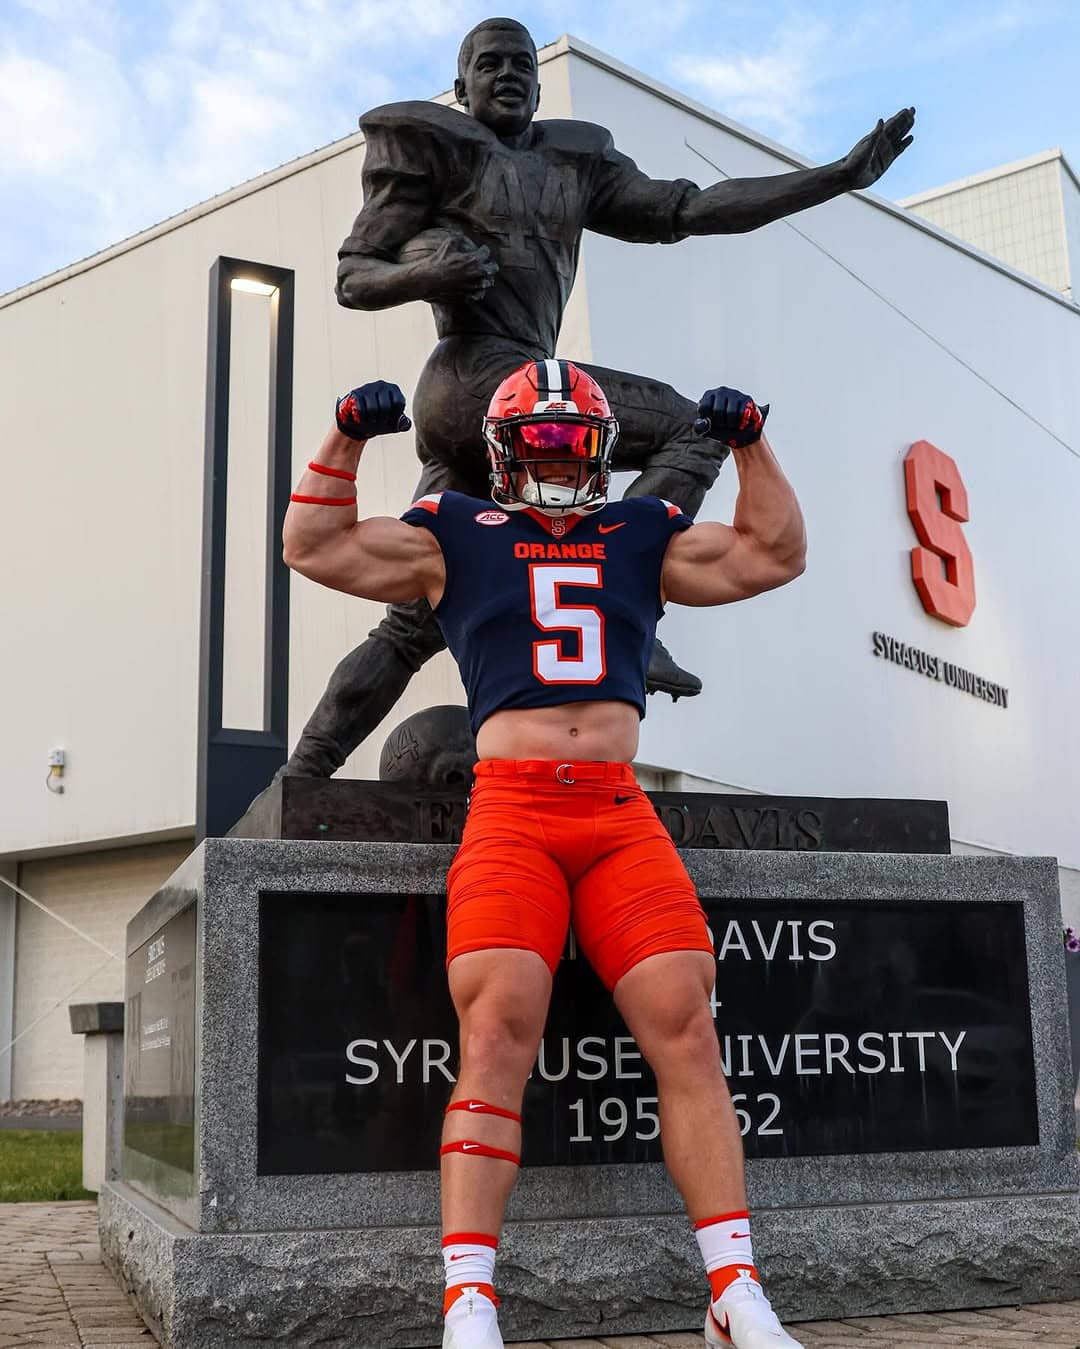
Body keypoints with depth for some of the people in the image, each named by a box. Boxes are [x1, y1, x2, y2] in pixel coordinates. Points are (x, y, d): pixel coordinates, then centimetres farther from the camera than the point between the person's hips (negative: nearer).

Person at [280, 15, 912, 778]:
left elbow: (690, 209, 14)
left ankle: (297, 782, 6)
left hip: (472, 424, 7)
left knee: (417, 622, 5)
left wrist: (839, 176, 8)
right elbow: (352, 279, 3)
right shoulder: (432, 148, 7)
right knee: (695, 427, -9)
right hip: (480, 379, -7)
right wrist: (426, 273, -20)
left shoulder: (572, 165, 24)